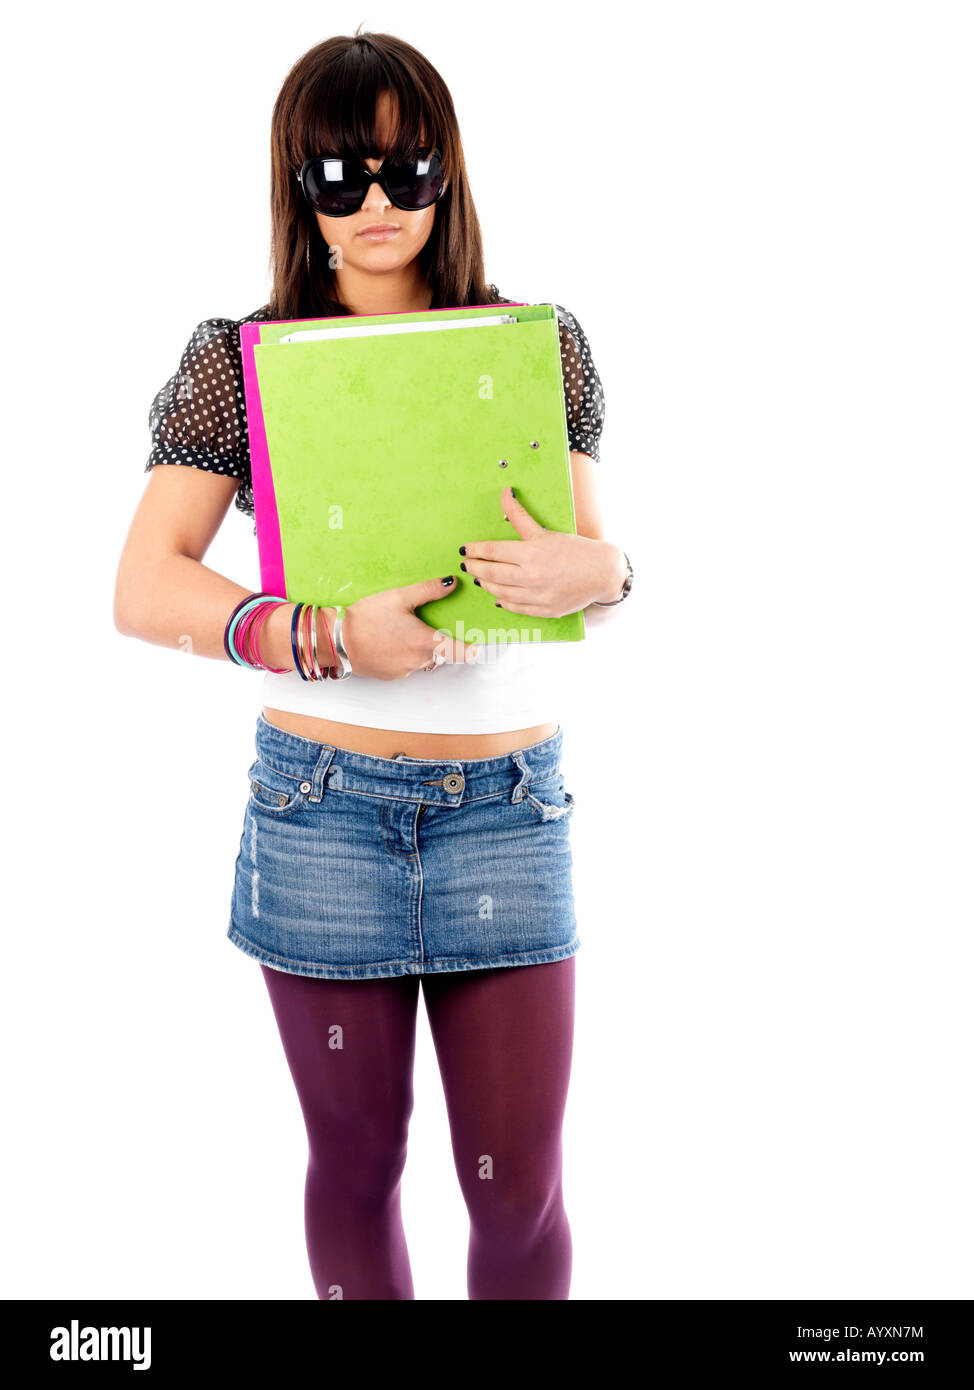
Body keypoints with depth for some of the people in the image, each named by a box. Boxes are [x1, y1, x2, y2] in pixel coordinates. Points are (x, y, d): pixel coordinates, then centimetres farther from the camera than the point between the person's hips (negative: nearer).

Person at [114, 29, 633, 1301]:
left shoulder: (539, 342, 5)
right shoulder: (239, 361, 0)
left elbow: (593, 554, 10)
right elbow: (143, 590, -4)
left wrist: (595, 571, -15)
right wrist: (327, 637, -19)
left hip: (508, 805, 1)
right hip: (322, 804, -1)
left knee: (518, 1188, 6)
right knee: (357, 1164, 14)